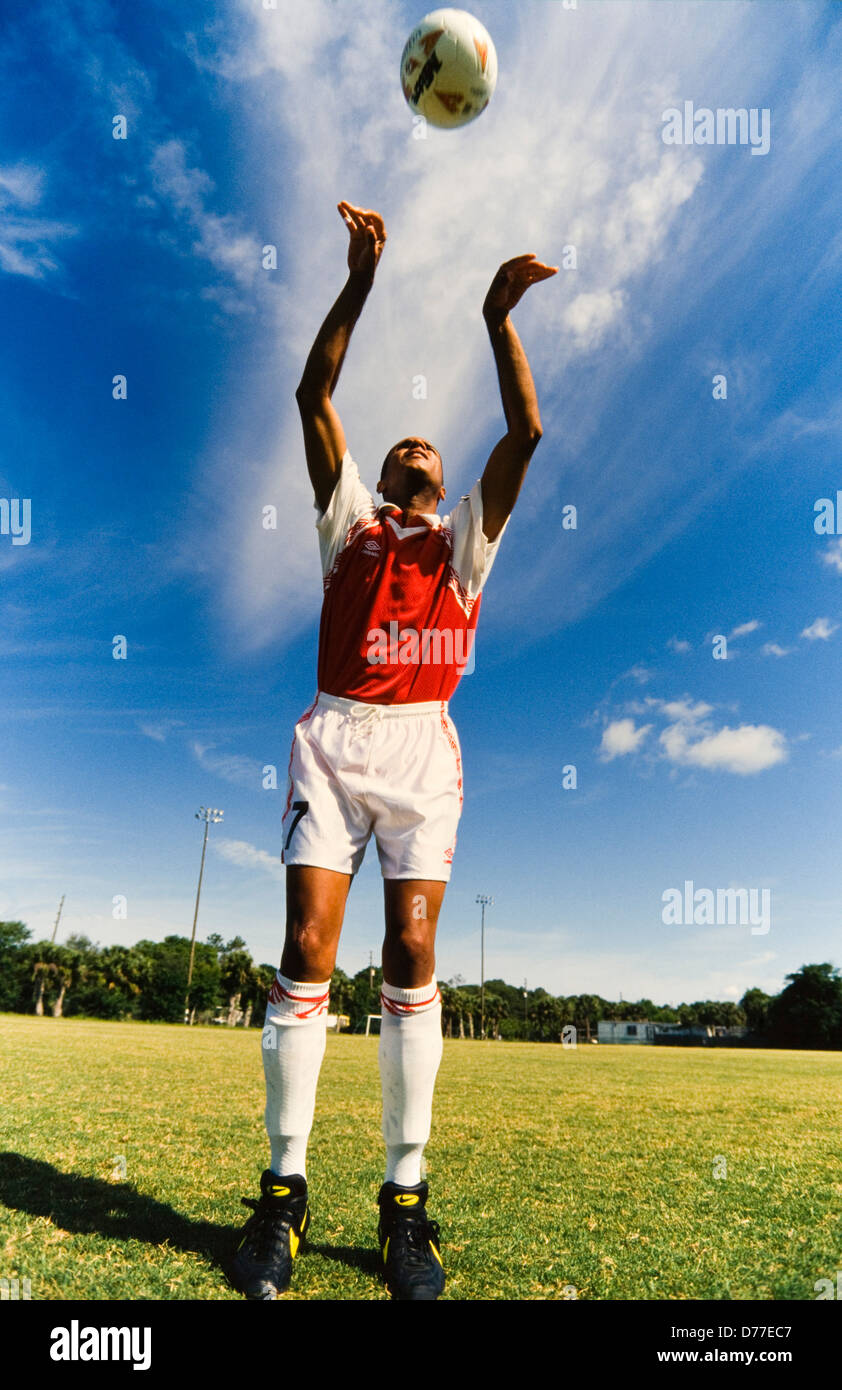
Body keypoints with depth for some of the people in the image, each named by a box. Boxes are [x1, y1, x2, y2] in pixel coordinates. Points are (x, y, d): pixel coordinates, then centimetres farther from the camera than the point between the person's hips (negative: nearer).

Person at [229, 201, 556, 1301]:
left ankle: (405, 1199, 3)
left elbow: (527, 432, 10)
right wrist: (361, 281, 7)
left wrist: (499, 318, 7)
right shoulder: (350, 520, 20)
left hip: (422, 746, 0)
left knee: (411, 955, -7)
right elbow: (314, 396, 11)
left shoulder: (467, 537, 20)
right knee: (306, 950, -7)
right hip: (334, 737, 0)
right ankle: (284, 1191, 4)